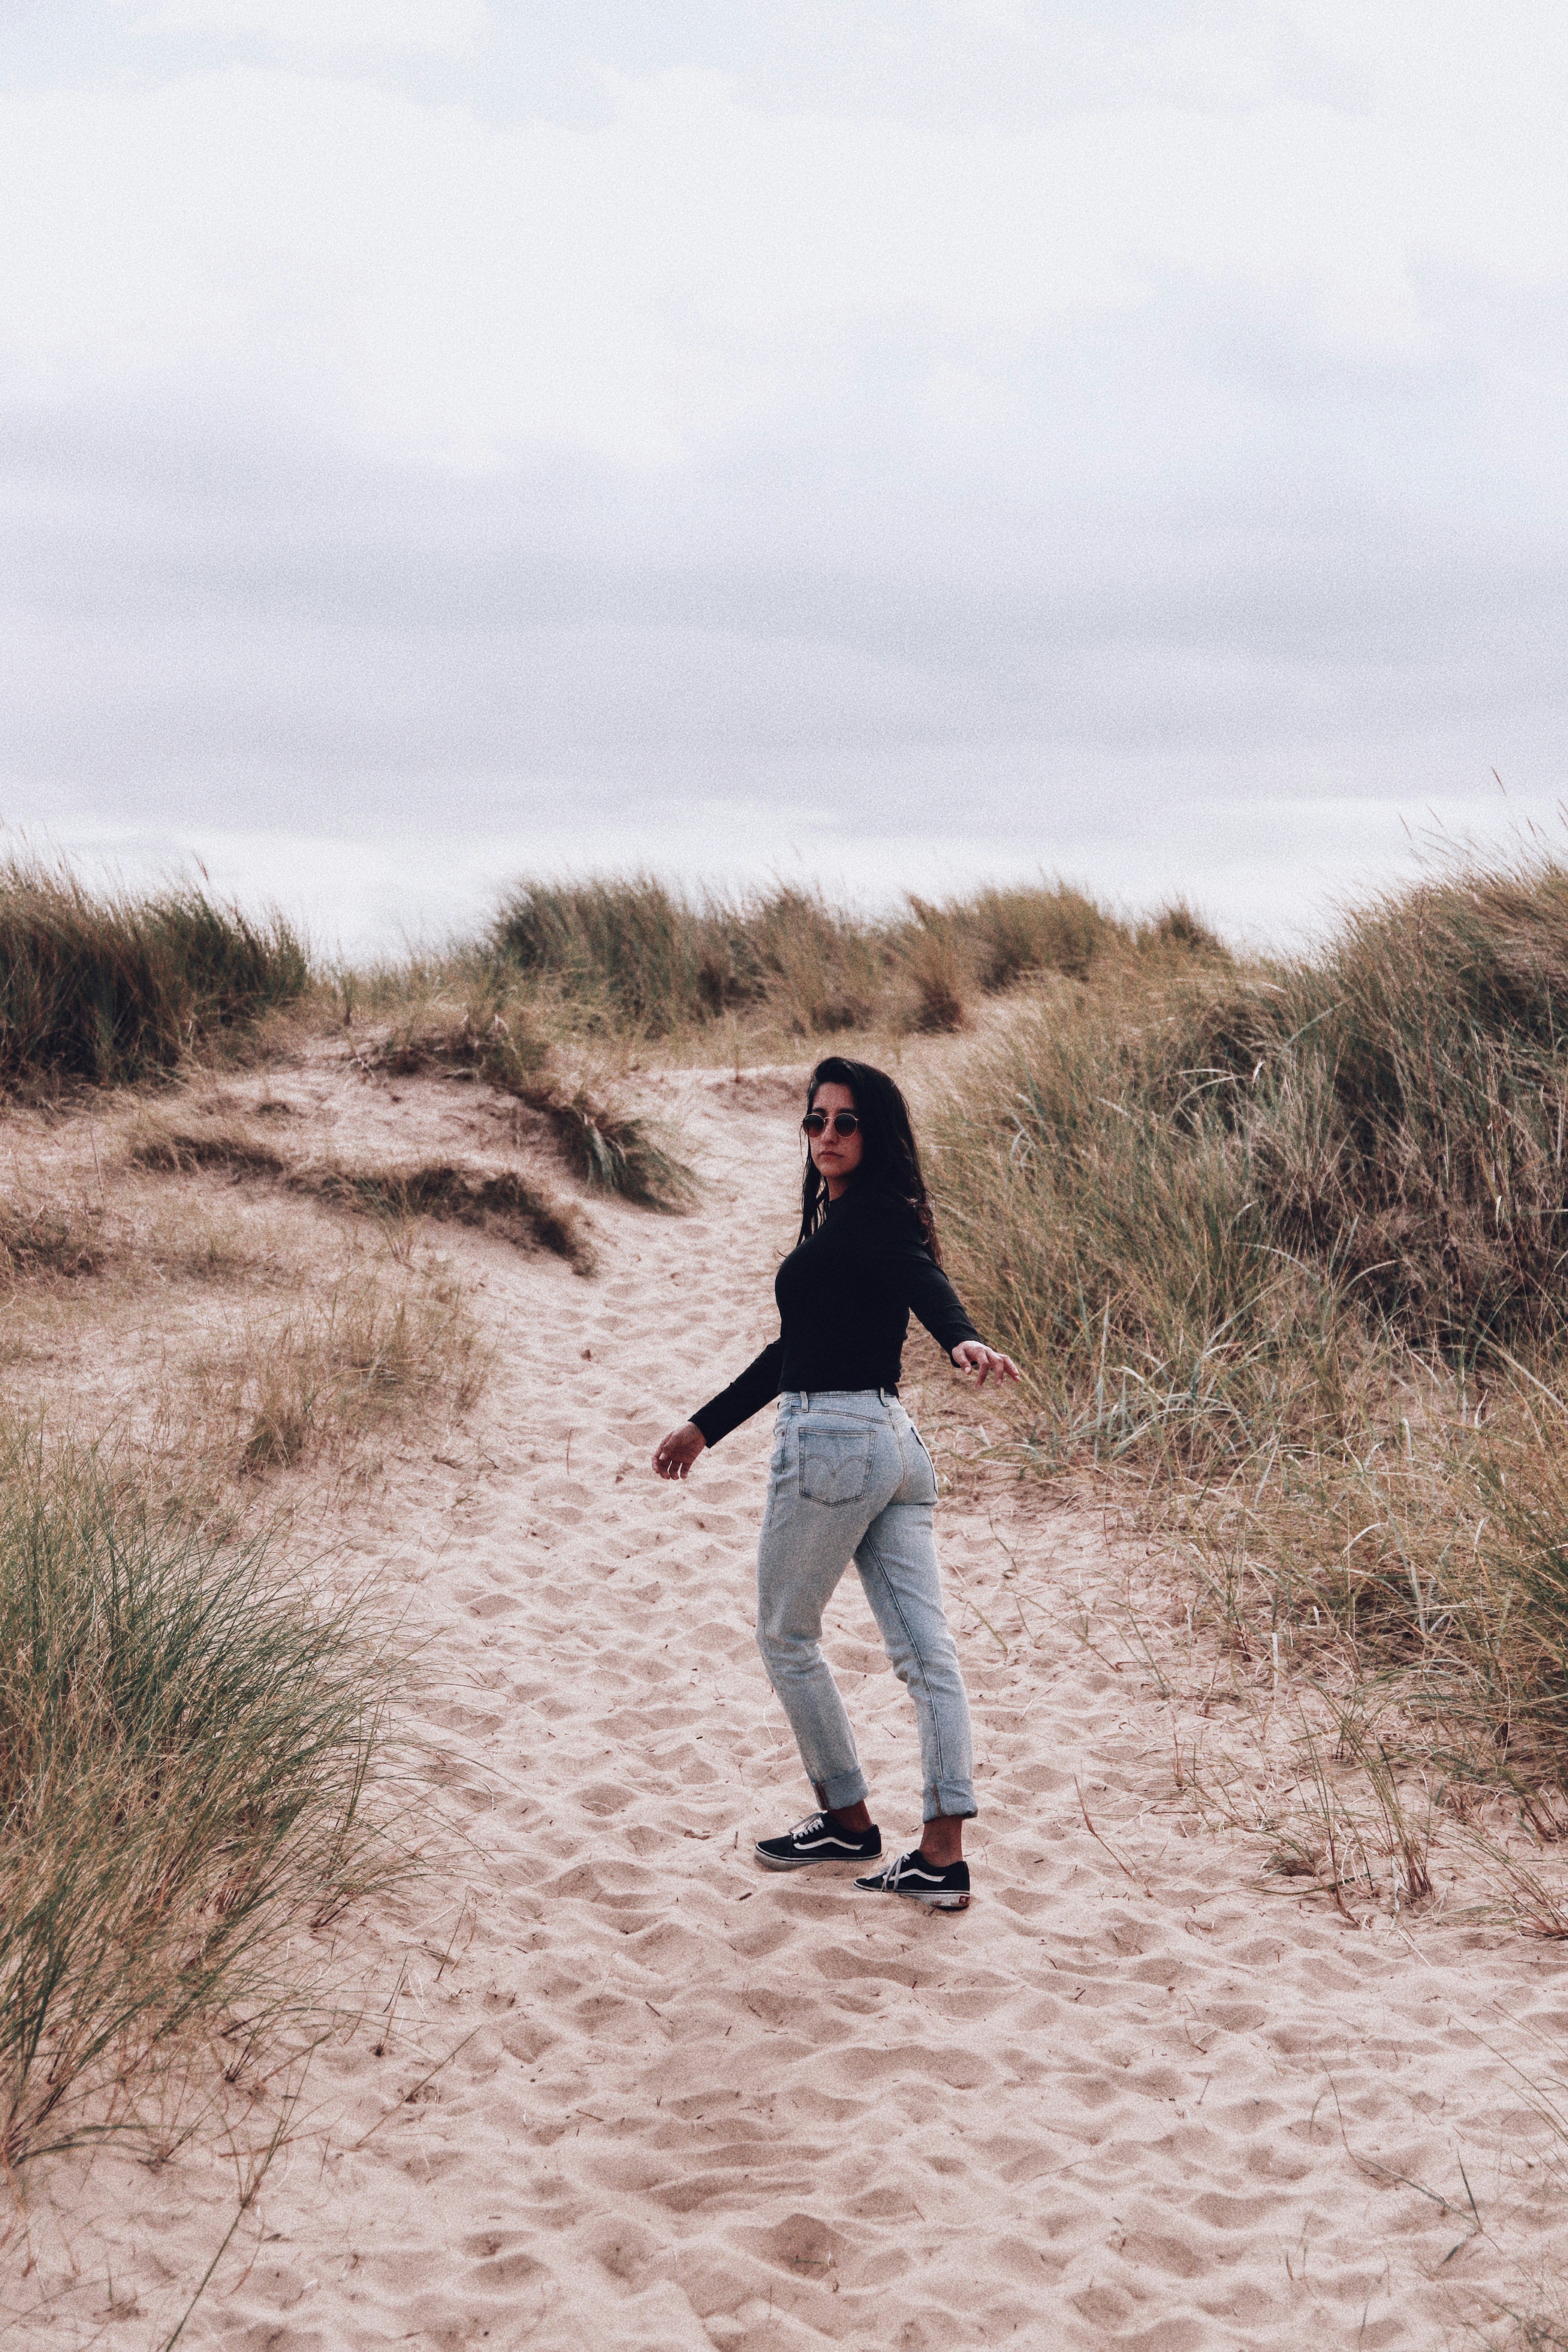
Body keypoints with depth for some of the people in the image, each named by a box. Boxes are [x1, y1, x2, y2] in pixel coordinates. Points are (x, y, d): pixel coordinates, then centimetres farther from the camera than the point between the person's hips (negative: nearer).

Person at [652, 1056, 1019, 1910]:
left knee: (785, 1637, 10)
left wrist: (964, 1341, -52)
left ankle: (848, 1820, 19)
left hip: (832, 1443, -9)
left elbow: (926, 1282, -31)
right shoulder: (841, 1220, 18)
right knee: (924, 1648, 0)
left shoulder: (870, 1215, -10)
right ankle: (943, 1856, -1)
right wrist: (704, 1427, 30)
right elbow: (801, 1345, 25)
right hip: (893, 1442, 9)